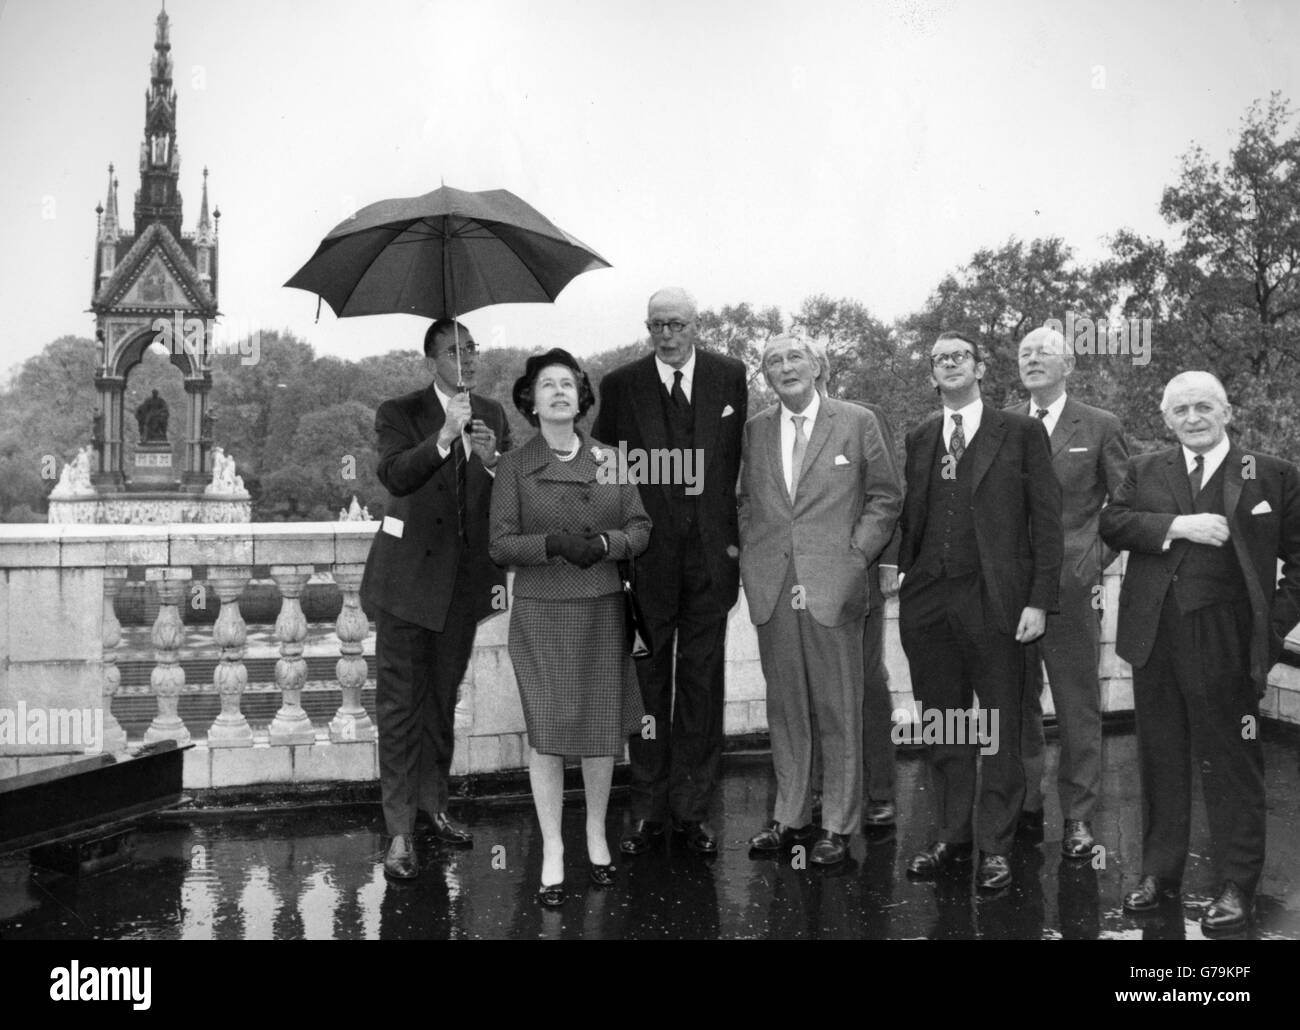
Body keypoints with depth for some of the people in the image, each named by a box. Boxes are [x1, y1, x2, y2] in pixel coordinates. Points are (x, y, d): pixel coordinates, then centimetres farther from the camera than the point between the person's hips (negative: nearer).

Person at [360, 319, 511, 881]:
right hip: (409, 576, -4)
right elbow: (395, 475, -23)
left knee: (443, 696, 16)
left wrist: (493, 460, -14)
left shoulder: (492, 414, 9)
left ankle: (433, 802, 32)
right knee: (400, 702, -2)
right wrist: (445, 436, -35)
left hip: (465, 580, 4)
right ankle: (400, 830, 5)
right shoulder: (399, 413, -5)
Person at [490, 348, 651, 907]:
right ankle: (552, 852, 13)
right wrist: (553, 544, -21)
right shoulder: (515, 466, -1)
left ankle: (596, 834, 30)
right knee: (546, 735, -1)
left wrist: (605, 543, -14)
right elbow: (500, 544, -5)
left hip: (602, 610, 2)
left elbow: (640, 529, 6)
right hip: (541, 612, -2)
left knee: (604, 730, 9)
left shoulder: (609, 460, 5)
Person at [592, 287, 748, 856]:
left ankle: (692, 808, 20)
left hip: (710, 553, 1)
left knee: (701, 683, 8)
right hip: (646, 557, -1)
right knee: (648, 681, 8)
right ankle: (647, 809, 19)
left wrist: (736, 536, -1)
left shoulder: (730, 376, 3)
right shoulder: (620, 385, -1)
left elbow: (742, 462, 5)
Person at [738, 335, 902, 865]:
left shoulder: (857, 422, 2)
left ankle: (838, 825, 12)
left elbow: (885, 498, 4)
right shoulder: (755, 430, 12)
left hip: (833, 587, -3)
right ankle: (789, 816, 21)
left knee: (838, 711, 2)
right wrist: (750, 555, 5)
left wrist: (854, 559, -4)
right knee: (784, 707, 10)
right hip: (771, 589, 3)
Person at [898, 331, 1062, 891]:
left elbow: (1046, 519, -2)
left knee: (999, 731, 3)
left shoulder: (1022, 433, 2)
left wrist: (1038, 600, -8)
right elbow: (910, 515, 15)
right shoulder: (919, 438, 14)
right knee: (942, 727, 10)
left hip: (994, 600, -3)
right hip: (928, 600, 4)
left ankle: (996, 847, 14)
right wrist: (905, 578, 3)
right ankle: (950, 839, 22)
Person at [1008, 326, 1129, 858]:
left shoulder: (1100, 427, 2)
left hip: (1070, 587, -3)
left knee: (1078, 709, 3)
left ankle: (1078, 818, 13)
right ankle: (1024, 808, 20)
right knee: (1016, 706, 9)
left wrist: (1096, 557, -6)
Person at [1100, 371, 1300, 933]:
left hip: (1226, 644, -3)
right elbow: (1111, 522, -3)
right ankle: (1159, 872, 24)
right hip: (1156, 641, 3)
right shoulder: (1145, 470, 12)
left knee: (1231, 765, 2)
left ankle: (1236, 887, 13)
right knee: (1160, 761, 11)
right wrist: (1178, 525, -15)